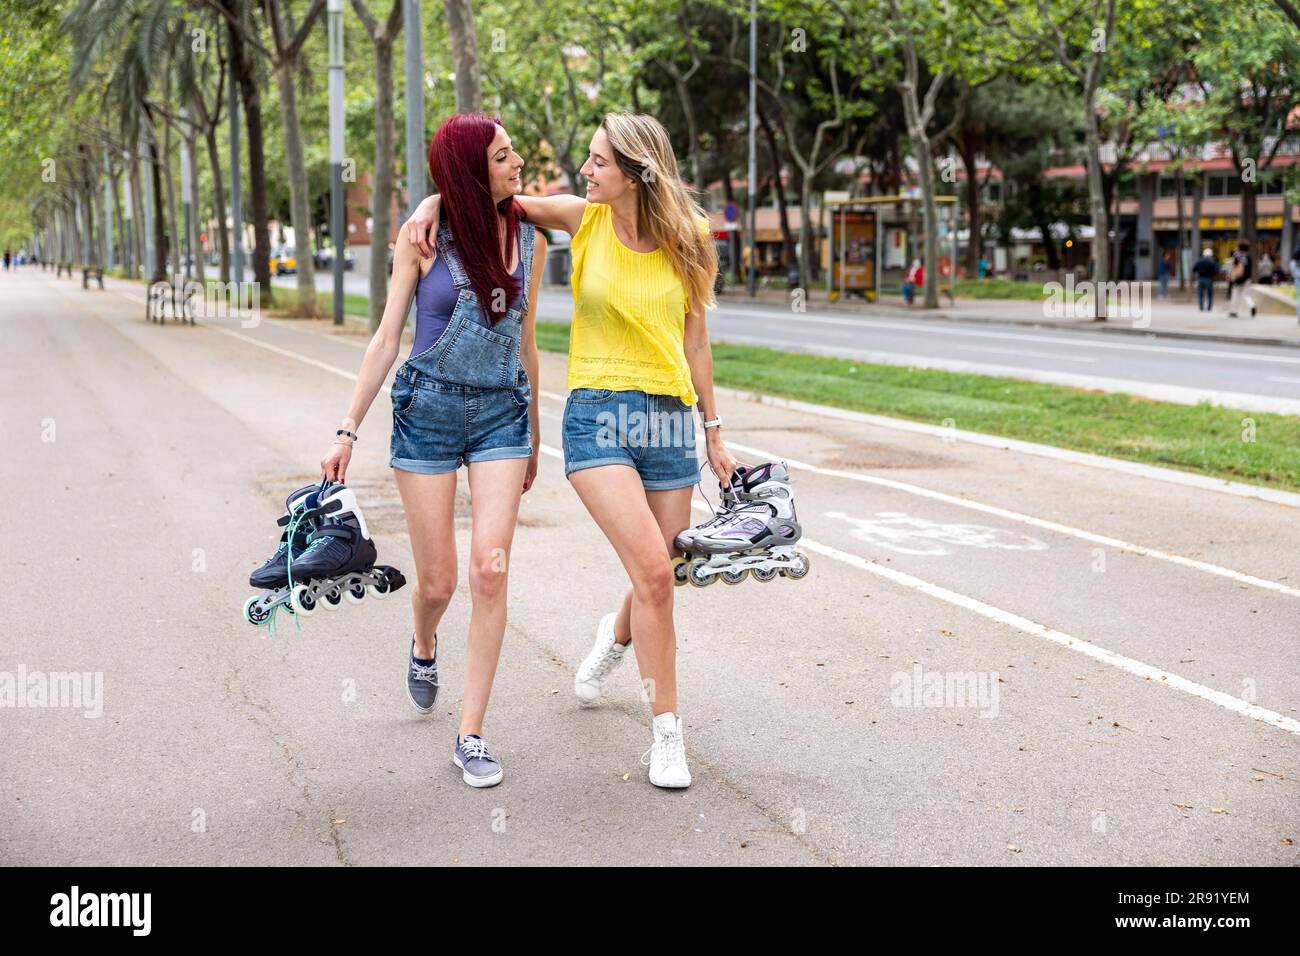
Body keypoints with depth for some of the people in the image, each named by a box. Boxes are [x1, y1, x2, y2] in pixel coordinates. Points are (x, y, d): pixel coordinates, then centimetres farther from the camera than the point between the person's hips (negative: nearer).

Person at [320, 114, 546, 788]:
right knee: (437, 582, 3)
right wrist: (348, 430, -5)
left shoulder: (529, 239, 6)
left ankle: (471, 735, -3)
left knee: (490, 568, -12)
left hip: (502, 414, 2)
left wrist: (532, 437, 20)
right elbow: (386, 338, 0)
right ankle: (423, 646, 42)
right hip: (428, 409, -2)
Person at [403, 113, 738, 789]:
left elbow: (695, 342, 11)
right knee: (654, 574, -18)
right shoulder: (585, 220, 2)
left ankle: (617, 636, 46)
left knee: (656, 584, 8)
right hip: (598, 413, -2)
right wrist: (435, 202, -4)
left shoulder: (685, 241, 4)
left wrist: (714, 433, 13)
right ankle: (666, 737, -6)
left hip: (670, 418, 2)